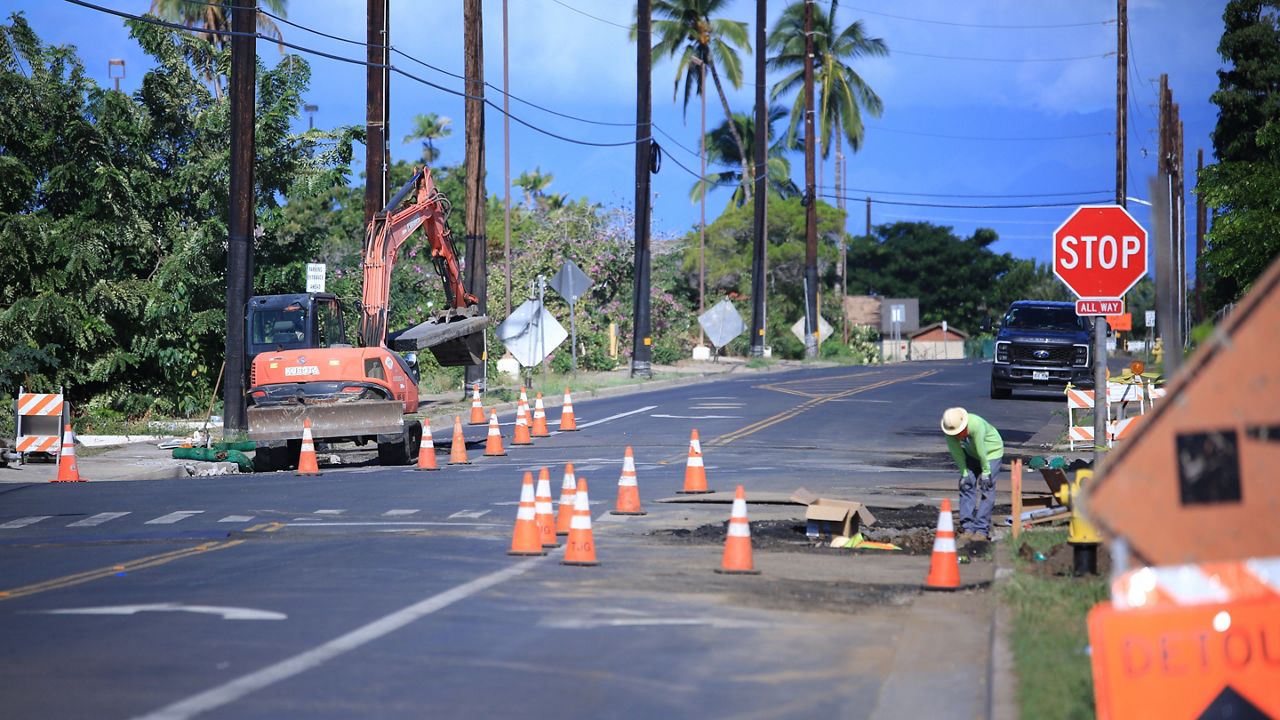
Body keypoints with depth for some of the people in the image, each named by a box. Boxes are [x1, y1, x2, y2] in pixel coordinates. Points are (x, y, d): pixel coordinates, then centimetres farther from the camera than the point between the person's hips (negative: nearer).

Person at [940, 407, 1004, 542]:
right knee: (966, 486, -5)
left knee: (986, 489, -12)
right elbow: (956, 452, -14)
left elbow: (981, 451, -30)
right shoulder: (950, 429, -23)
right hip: (971, 453, 5)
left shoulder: (977, 425, -40)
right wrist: (964, 472, -13)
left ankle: (982, 530, -12)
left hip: (991, 451, -5)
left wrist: (986, 472, -21)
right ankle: (967, 528, -3)